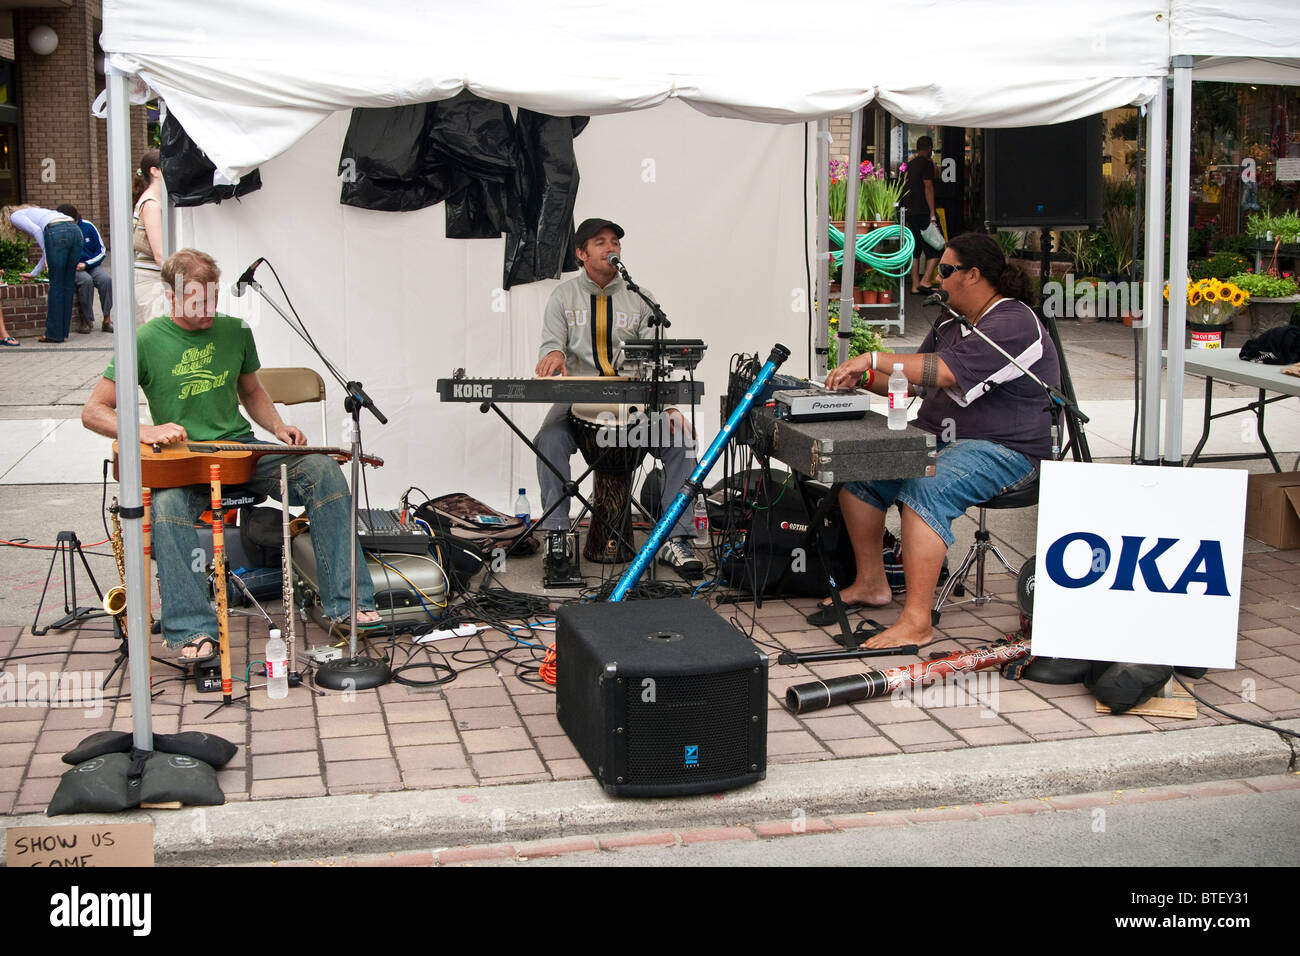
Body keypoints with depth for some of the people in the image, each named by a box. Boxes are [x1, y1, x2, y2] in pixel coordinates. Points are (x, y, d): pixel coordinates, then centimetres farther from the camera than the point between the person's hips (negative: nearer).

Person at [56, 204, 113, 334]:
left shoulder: (88, 226, 0)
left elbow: (101, 251, 4)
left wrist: (86, 264, -10)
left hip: (91, 265, 2)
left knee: (106, 279, -29)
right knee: (86, 280, -34)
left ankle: (107, 320, -23)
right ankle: (87, 320, -25)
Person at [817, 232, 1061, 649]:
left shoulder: (1014, 325, -15)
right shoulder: (951, 325, 17)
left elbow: (945, 372, -28)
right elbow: (914, 380, 22)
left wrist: (874, 358, -22)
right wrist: (866, 377, 3)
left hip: (1005, 451, -10)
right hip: (940, 439, 10)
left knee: (926, 489, -35)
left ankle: (916, 621, -36)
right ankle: (870, 583, 5)